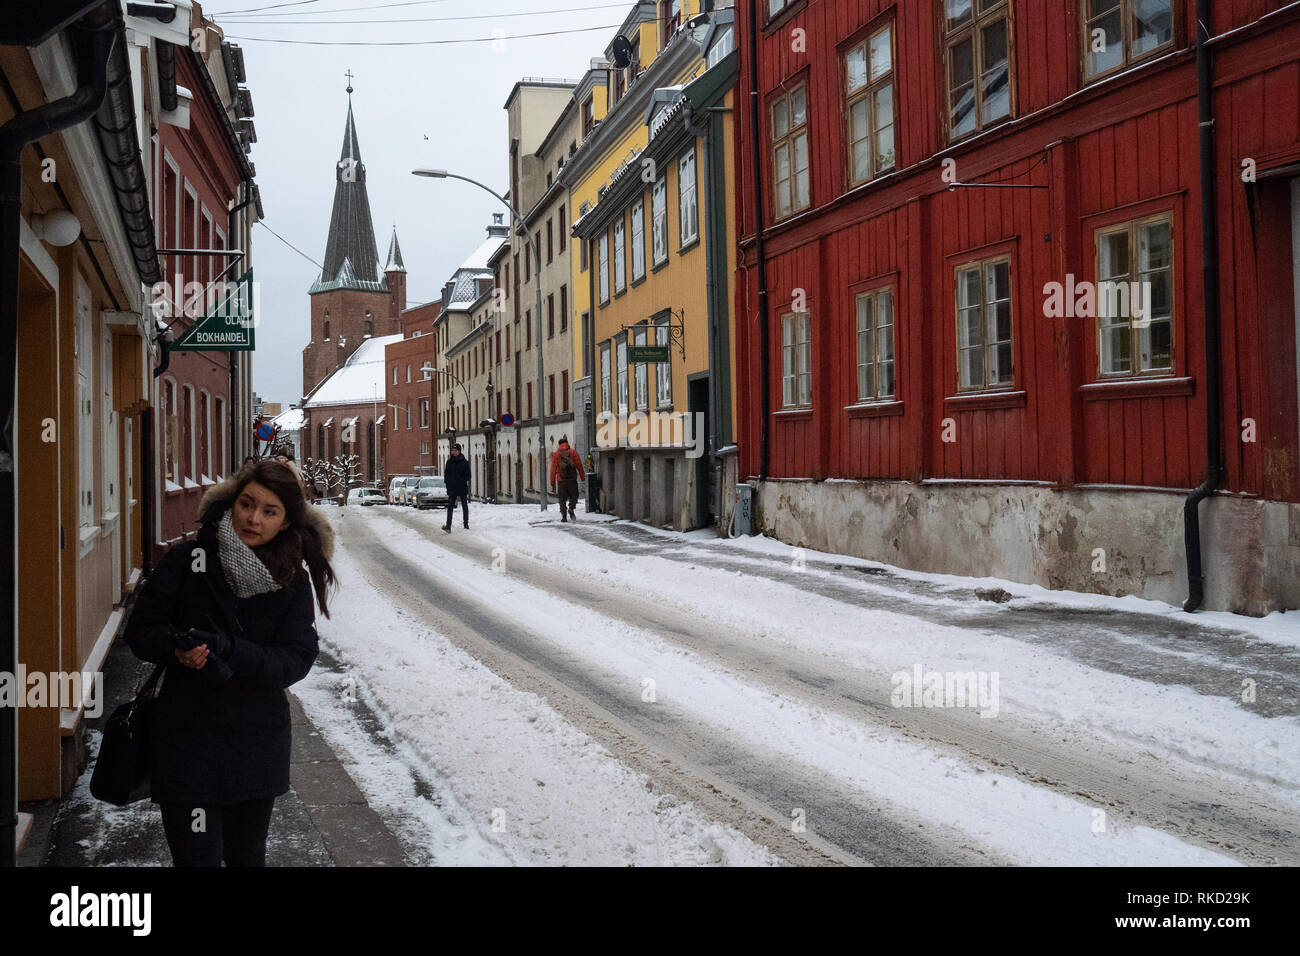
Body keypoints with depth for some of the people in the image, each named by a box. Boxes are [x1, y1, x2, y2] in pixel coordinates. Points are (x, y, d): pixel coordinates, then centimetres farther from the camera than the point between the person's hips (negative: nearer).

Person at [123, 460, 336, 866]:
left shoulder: (293, 581, -2)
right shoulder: (189, 559, -7)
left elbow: (296, 660, -10)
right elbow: (140, 630, -4)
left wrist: (225, 650, -24)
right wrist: (179, 647, -26)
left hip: (258, 746, 2)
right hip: (186, 741, -2)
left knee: (247, 856, 18)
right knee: (197, 857, -2)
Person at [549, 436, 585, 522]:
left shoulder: (556, 454, 3)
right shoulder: (573, 452, 3)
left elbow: (553, 468, 3)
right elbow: (579, 466, 2)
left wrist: (552, 482, 7)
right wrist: (583, 477, 9)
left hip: (561, 480, 0)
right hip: (572, 479, 0)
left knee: (562, 499, 6)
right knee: (573, 496, 12)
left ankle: (564, 516, 0)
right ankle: (571, 509, -12)